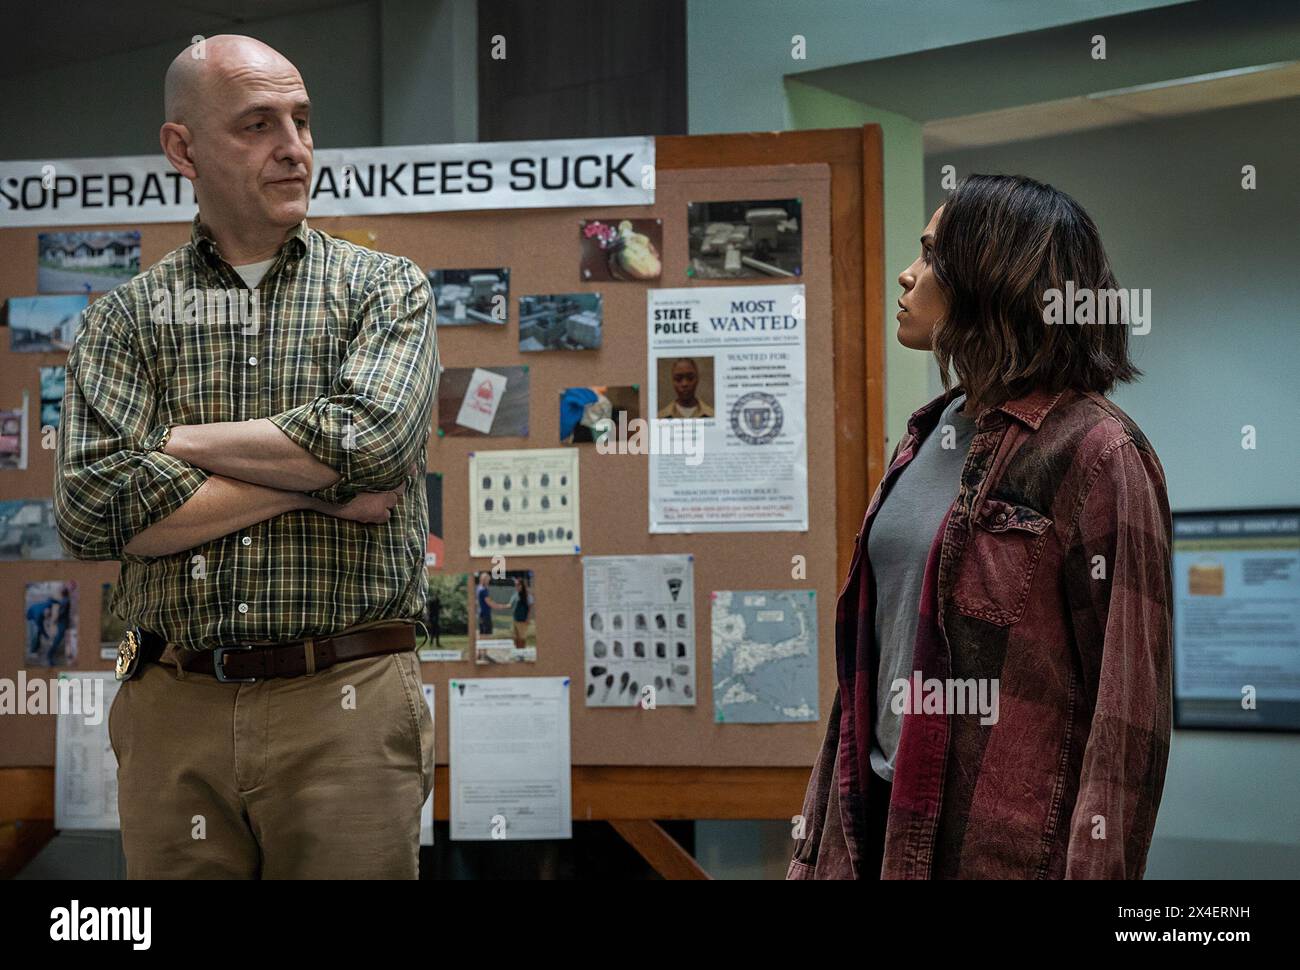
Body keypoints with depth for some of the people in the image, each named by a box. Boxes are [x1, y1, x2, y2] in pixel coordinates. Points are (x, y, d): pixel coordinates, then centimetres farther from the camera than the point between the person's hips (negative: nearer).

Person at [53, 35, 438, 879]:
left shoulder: (385, 288, 7)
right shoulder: (126, 319, 10)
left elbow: (372, 439, -13)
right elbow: (91, 510, -5)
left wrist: (176, 441, -3)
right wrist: (313, 484, -8)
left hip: (347, 706, -1)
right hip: (174, 713, 1)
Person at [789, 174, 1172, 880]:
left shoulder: (1095, 452, -14)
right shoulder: (927, 436, 10)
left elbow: (1128, 704, -16)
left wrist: (1096, 867, -18)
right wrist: (817, 845, 12)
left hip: (1004, 845, -7)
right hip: (883, 816, 7)